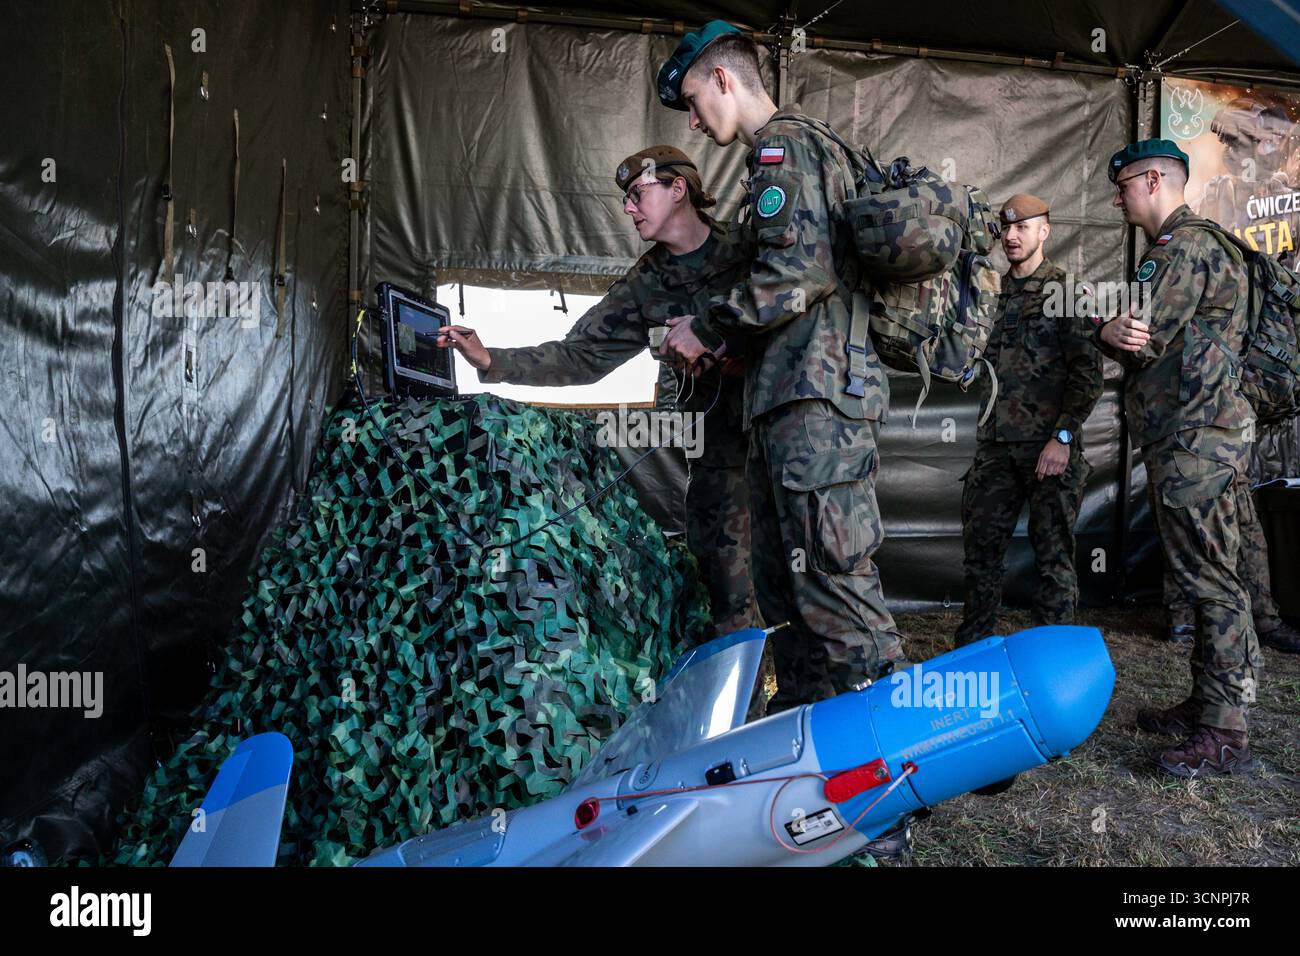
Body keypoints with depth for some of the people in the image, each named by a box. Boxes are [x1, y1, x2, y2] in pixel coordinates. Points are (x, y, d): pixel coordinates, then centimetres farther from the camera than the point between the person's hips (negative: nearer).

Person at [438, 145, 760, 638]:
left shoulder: (748, 245, -4)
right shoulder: (644, 286, 4)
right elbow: (579, 356, 1)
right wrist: (490, 361, -9)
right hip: (723, 428, 3)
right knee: (722, 560, 1)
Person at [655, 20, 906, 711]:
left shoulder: (783, 144, -5)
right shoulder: (804, 146, 27)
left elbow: (798, 272, -19)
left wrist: (706, 330, -8)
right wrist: (715, 336, 19)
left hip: (814, 394, -11)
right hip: (792, 397, 11)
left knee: (830, 575, -12)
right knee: (785, 582, 13)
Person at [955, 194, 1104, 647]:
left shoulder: (1068, 290, -1)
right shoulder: (993, 294, 16)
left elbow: (1088, 372, -7)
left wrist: (1063, 437, -15)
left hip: (1050, 445, -5)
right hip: (995, 446, 6)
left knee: (1053, 555, 1)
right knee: (981, 549, 8)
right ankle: (971, 652, 20)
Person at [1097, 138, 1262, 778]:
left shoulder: (1181, 247, -11)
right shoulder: (1192, 245, 23)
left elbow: (1143, 343, -18)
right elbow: (1146, 343, 16)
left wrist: (1106, 333, 2)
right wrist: (1116, 334, -6)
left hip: (1194, 437, -11)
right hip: (1190, 436, 11)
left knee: (1209, 581, -8)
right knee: (1204, 579, 13)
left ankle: (1224, 734, -2)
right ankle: (1206, 705, 23)